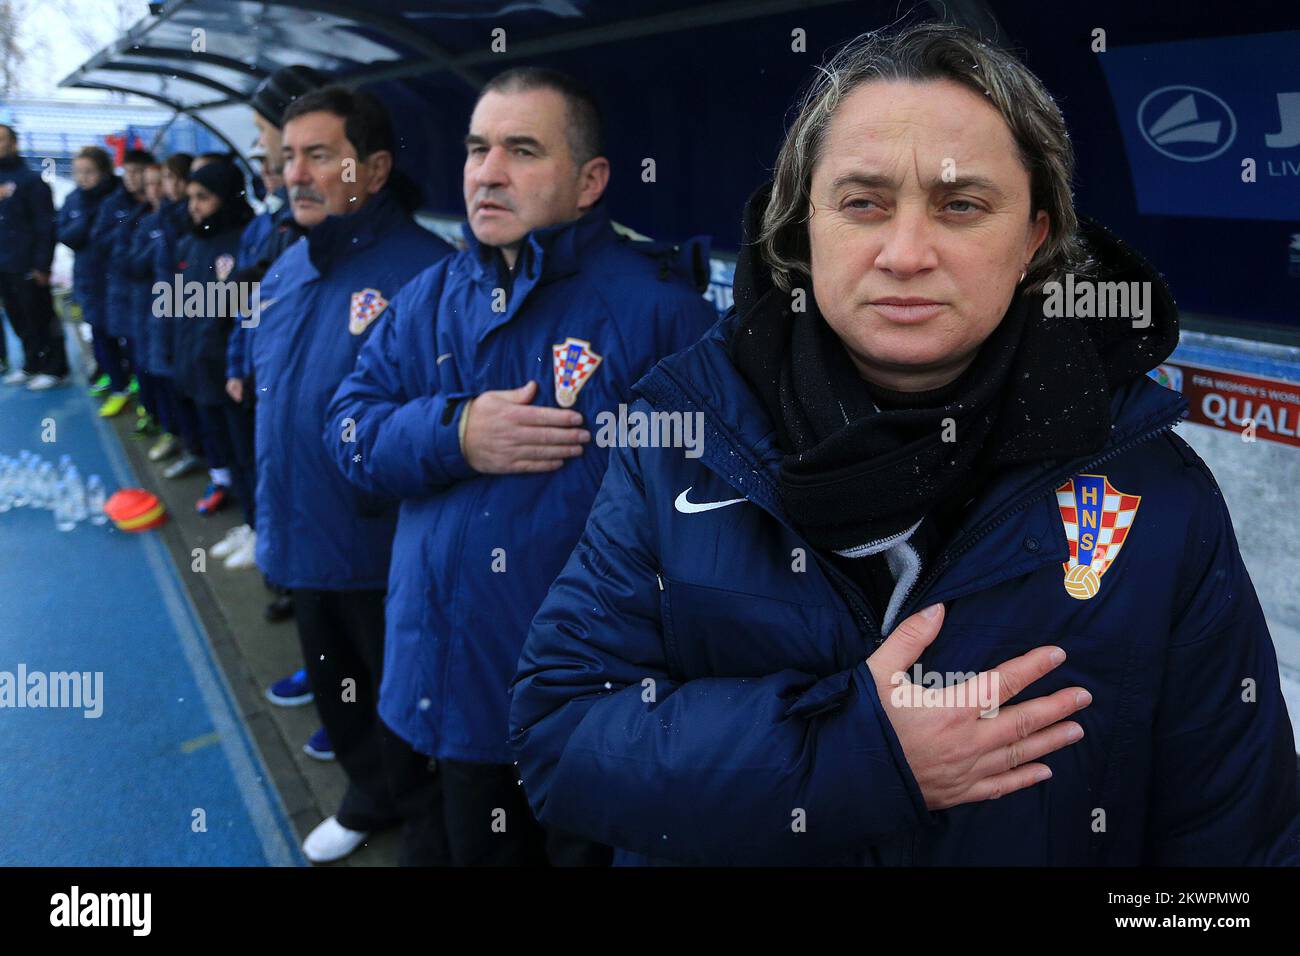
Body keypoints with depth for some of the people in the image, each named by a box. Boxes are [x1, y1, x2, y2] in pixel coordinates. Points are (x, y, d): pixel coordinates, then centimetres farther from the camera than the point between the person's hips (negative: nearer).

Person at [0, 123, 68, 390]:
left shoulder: (31, 180, -7)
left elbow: (45, 225, -11)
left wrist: (42, 264, -14)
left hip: (27, 267, -6)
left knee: (40, 318, 0)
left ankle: (54, 368, 9)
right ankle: (31, 364, 22)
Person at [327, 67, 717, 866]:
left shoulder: (659, 307, -12)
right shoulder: (431, 297, 6)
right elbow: (351, 428, 3)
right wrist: (453, 433, -16)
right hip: (456, 673, 5)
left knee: (593, 848, 14)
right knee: (475, 848, 24)